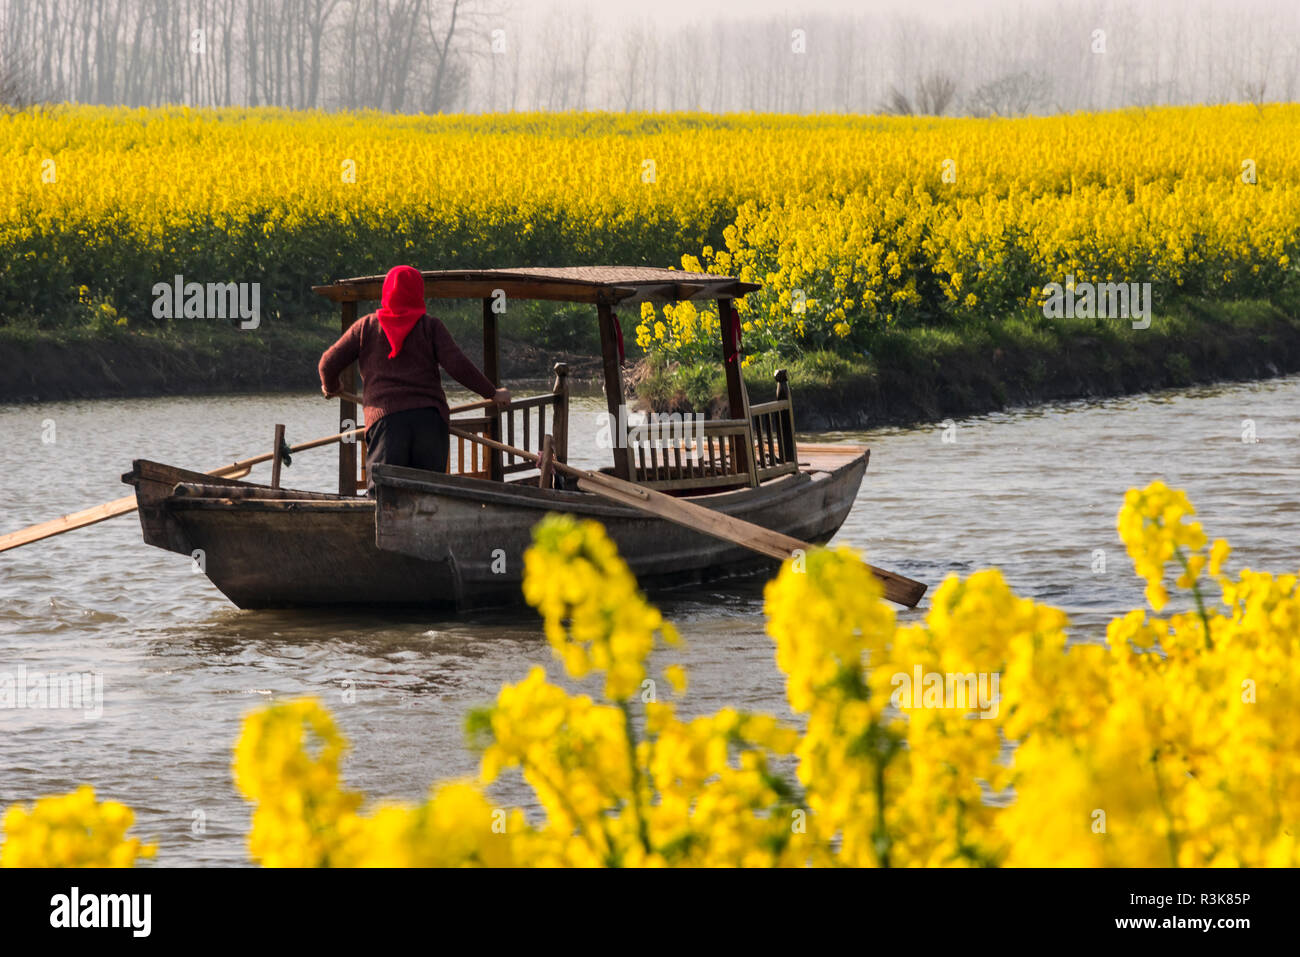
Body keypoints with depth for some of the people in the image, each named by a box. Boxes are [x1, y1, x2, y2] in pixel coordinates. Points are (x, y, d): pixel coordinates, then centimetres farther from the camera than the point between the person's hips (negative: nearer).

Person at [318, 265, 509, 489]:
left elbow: (329, 363, 11)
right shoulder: (430, 325, 8)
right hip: (430, 417, 0)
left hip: (385, 419, 0)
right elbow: (458, 365, -2)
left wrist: (331, 387, 32)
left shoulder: (366, 326, 12)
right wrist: (492, 393, 8)